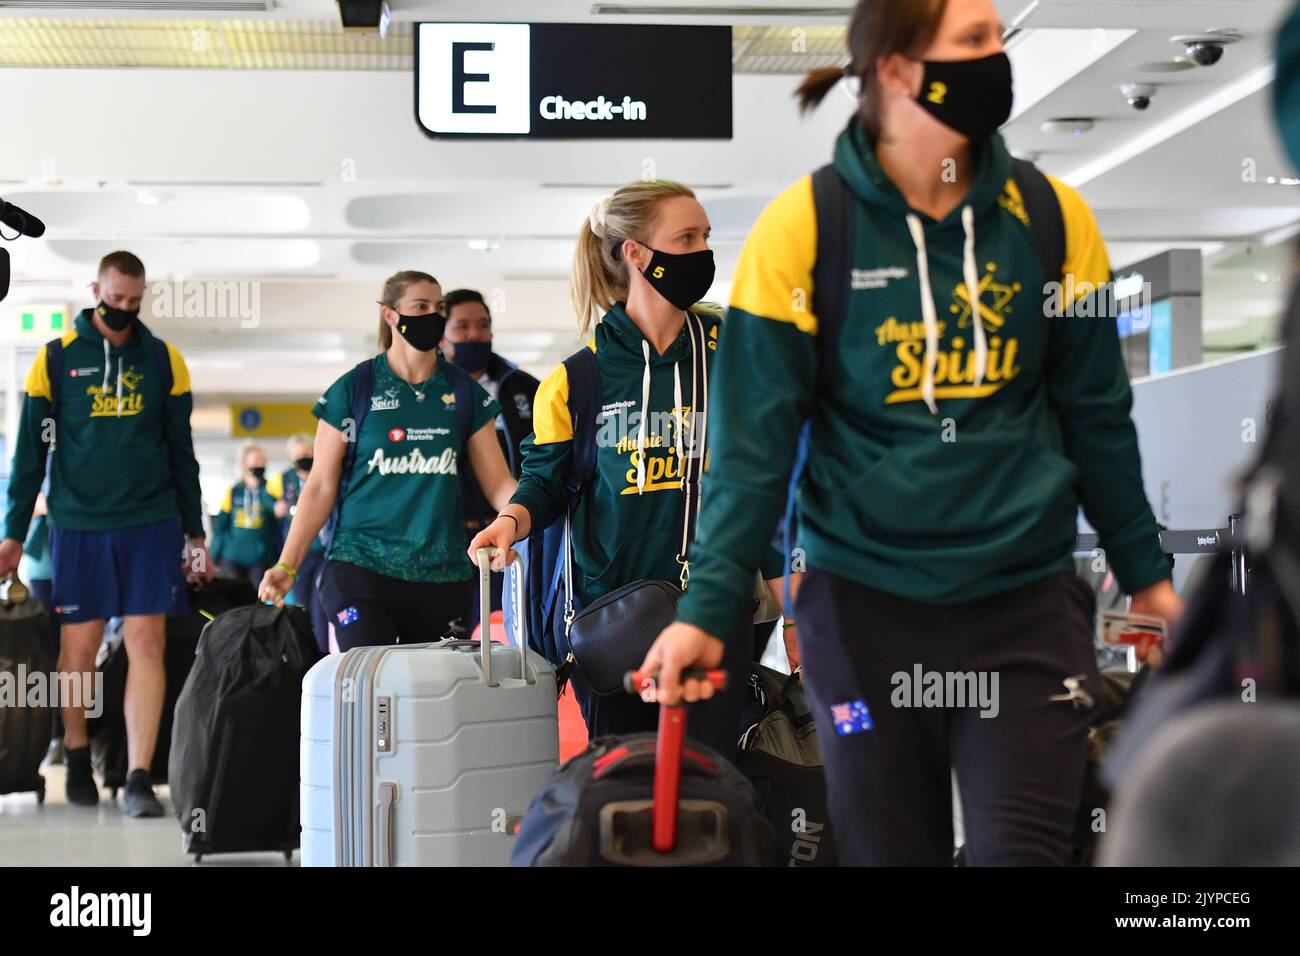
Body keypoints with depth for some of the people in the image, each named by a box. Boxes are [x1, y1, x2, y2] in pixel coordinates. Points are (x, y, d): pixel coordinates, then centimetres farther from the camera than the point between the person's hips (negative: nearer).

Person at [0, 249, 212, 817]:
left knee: (146, 643, -6)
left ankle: (139, 780, -6)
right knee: (78, 647, 3)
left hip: (151, 523, 1)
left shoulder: (163, 360, 7)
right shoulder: (57, 359, 3)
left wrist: (194, 533, 11)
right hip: (78, 524, -1)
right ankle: (78, 760, 24)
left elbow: (181, 452, 12)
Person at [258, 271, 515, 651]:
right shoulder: (354, 390, 0)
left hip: (442, 575, 3)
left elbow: (499, 484, 5)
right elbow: (321, 486, 1)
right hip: (360, 567, -3)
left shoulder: (464, 392, 7)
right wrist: (287, 566, -6)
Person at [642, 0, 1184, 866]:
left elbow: (1096, 417, 10)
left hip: (1028, 599, 2)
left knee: (1022, 849, -4)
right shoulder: (804, 228, -7)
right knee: (888, 851, 8)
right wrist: (707, 609, -11)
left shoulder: (1050, 218, 1)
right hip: (865, 601, -1)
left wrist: (1145, 572, 14)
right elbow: (755, 442, -6)